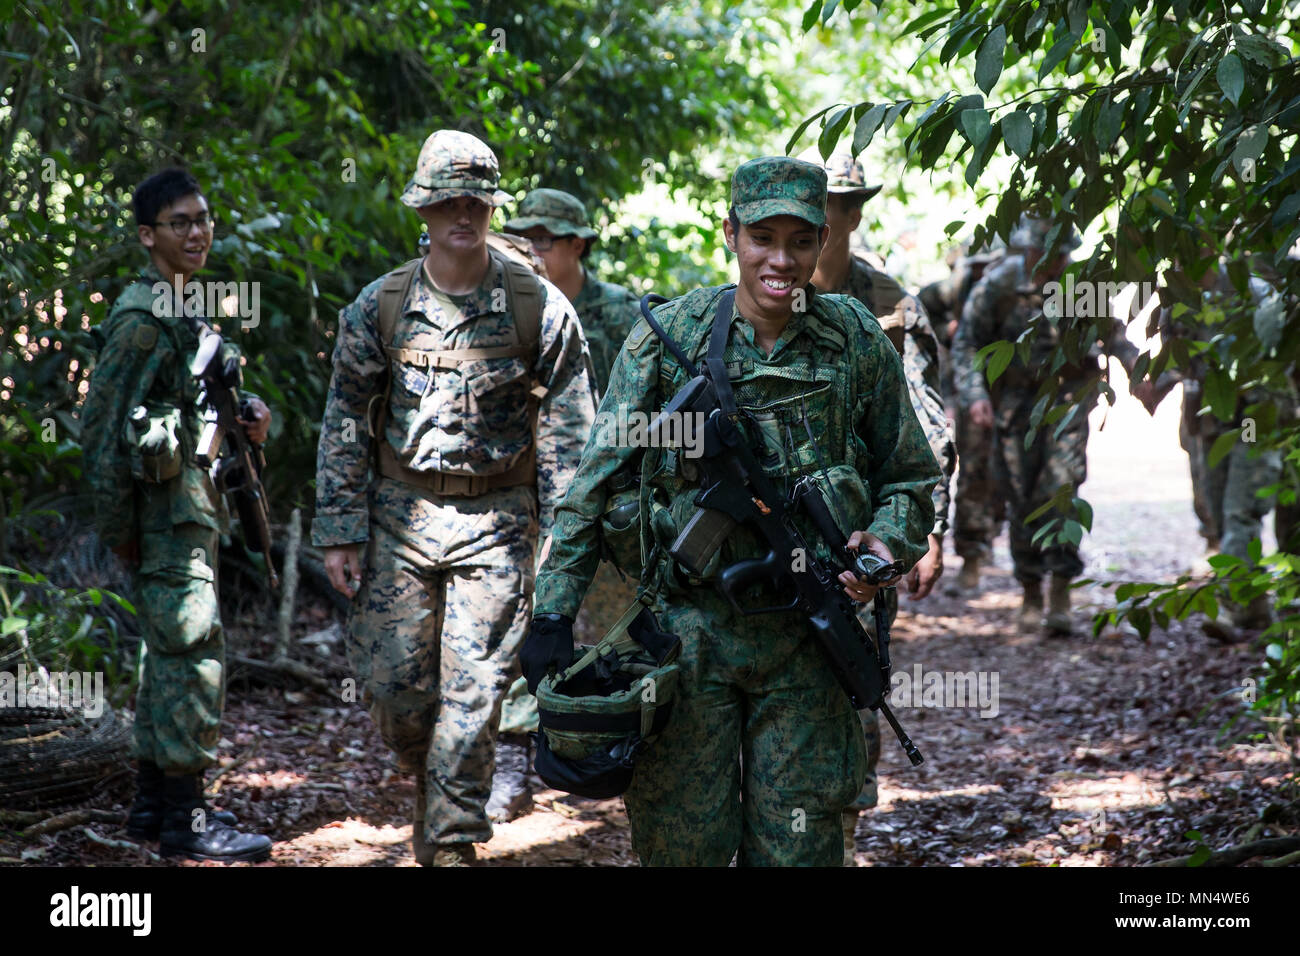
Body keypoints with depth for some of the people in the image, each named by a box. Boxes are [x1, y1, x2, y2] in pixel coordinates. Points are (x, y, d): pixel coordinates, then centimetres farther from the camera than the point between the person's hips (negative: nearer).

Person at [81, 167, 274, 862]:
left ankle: (154, 802, 22)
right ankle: (185, 818, -5)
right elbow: (101, 427, -16)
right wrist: (117, 530, -15)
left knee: (169, 655, 14)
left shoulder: (182, 315, 16)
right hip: (165, 515, -10)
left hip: (191, 511, 10)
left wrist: (249, 412, 6)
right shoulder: (139, 321, -14)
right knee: (193, 654, -9)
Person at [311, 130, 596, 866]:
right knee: (394, 682, 2)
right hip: (401, 519, 2)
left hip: (497, 523, -2)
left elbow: (569, 430, 1)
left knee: (474, 690, -4)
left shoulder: (540, 308, -2)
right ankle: (433, 787, 31)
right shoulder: (380, 307, 1)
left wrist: (563, 536, -4)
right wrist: (340, 532, 0)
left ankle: (452, 839, 5)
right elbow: (345, 426, 5)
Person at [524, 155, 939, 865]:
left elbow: (909, 479, 12)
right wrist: (552, 614, -6)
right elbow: (597, 479, -1)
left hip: (808, 638, 1)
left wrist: (886, 544, -10)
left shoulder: (858, 343, 1)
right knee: (682, 840, 1)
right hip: (689, 627, -1)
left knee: (797, 845, 3)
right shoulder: (668, 335, -3)